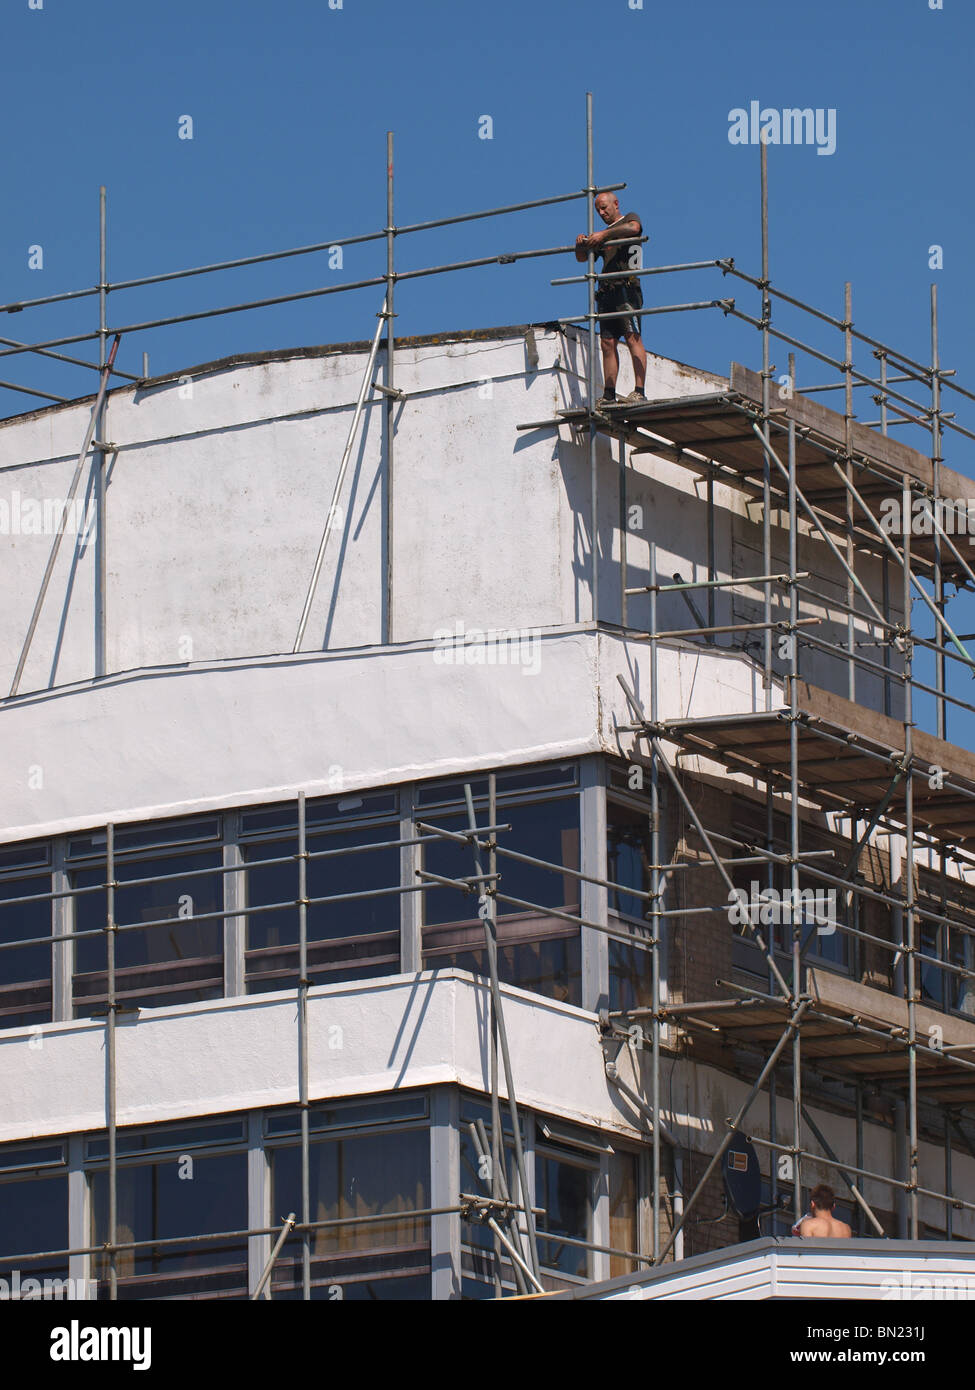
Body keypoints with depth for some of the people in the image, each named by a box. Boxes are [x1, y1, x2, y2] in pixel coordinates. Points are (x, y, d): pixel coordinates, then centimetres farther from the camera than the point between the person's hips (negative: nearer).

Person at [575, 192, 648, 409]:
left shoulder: (630, 218, 9)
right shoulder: (605, 235, 29)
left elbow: (633, 228, -16)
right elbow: (581, 257, 25)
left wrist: (603, 235, -16)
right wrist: (581, 244, 3)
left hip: (626, 287, -8)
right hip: (607, 291, 8)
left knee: (632, 338, -15)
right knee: (607, 343, 1)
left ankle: (639, 391, -22)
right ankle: (609, 395, -1)